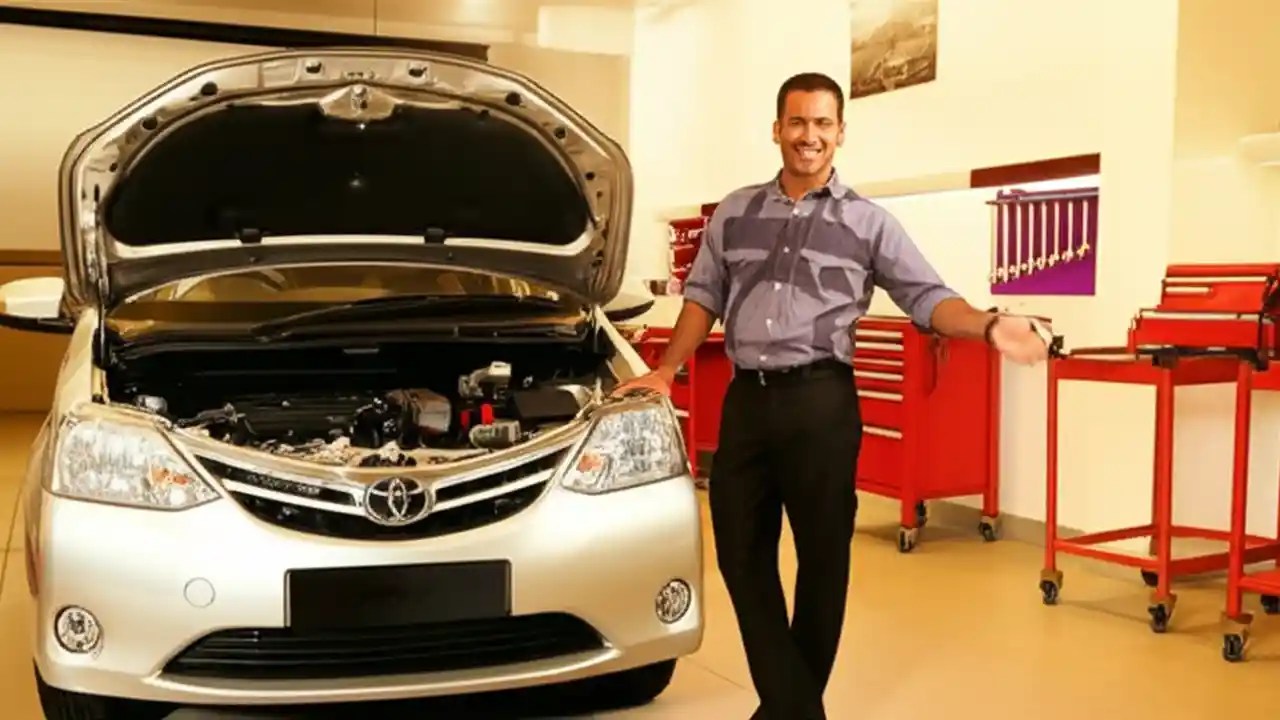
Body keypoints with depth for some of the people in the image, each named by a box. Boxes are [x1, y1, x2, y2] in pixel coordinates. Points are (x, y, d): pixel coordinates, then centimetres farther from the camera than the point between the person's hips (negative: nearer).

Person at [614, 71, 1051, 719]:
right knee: (741, 553, 5)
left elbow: (928, 298, 0)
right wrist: (666, 371, 7)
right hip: (745, 401, 3)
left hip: (820, 401, -3)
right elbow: (703, 298, 16)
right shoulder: (734, 213, 13)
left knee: (822, 555, 5)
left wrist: (989, 326, -18)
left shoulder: (868, 222, 5)